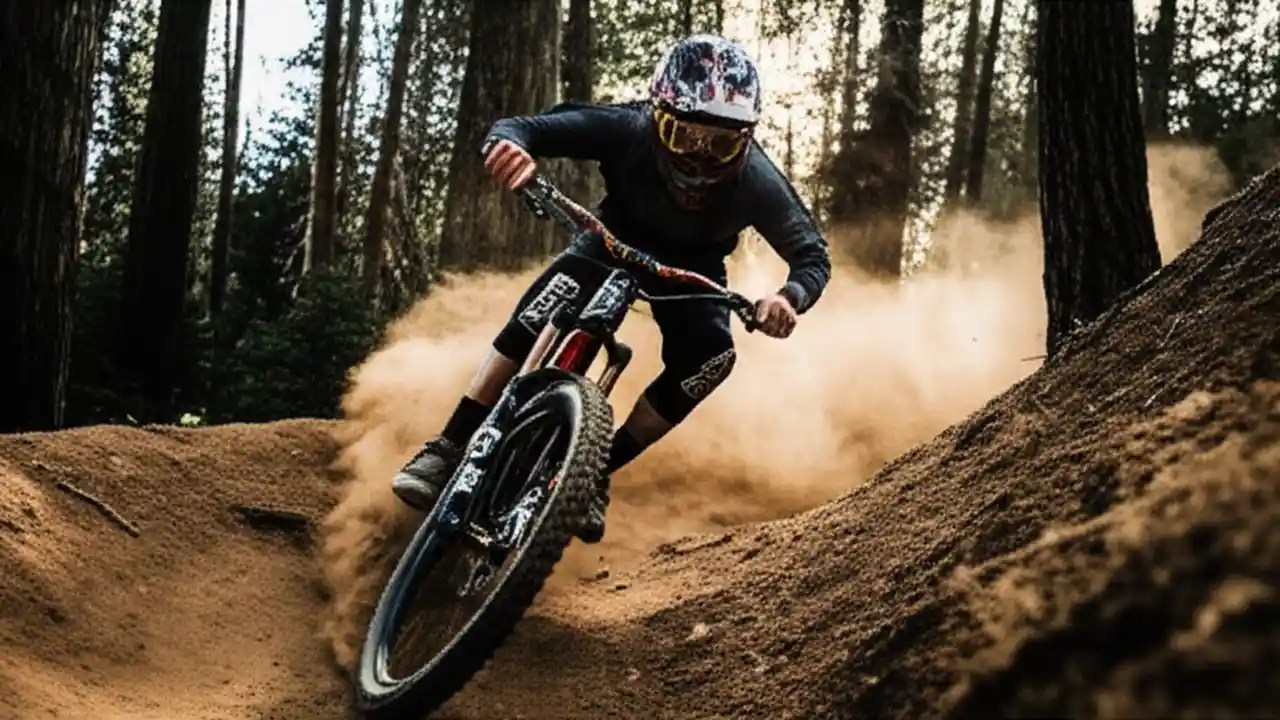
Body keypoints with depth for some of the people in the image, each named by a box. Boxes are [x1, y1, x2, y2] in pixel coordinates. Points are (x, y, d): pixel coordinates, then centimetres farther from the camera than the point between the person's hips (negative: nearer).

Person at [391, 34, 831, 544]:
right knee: (549, 305, -29)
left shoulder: (758, 182, -33)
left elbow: (813, 255, -22)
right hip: (617, 237, -1)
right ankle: (450, 448, -24)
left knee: (711, 354, -25)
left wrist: (790, 297, -47)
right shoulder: (629, 131, -36)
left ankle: (596, 471, -9)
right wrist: (508, 145, -59)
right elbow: (520, 128, -33)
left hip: (692, 266, 1)